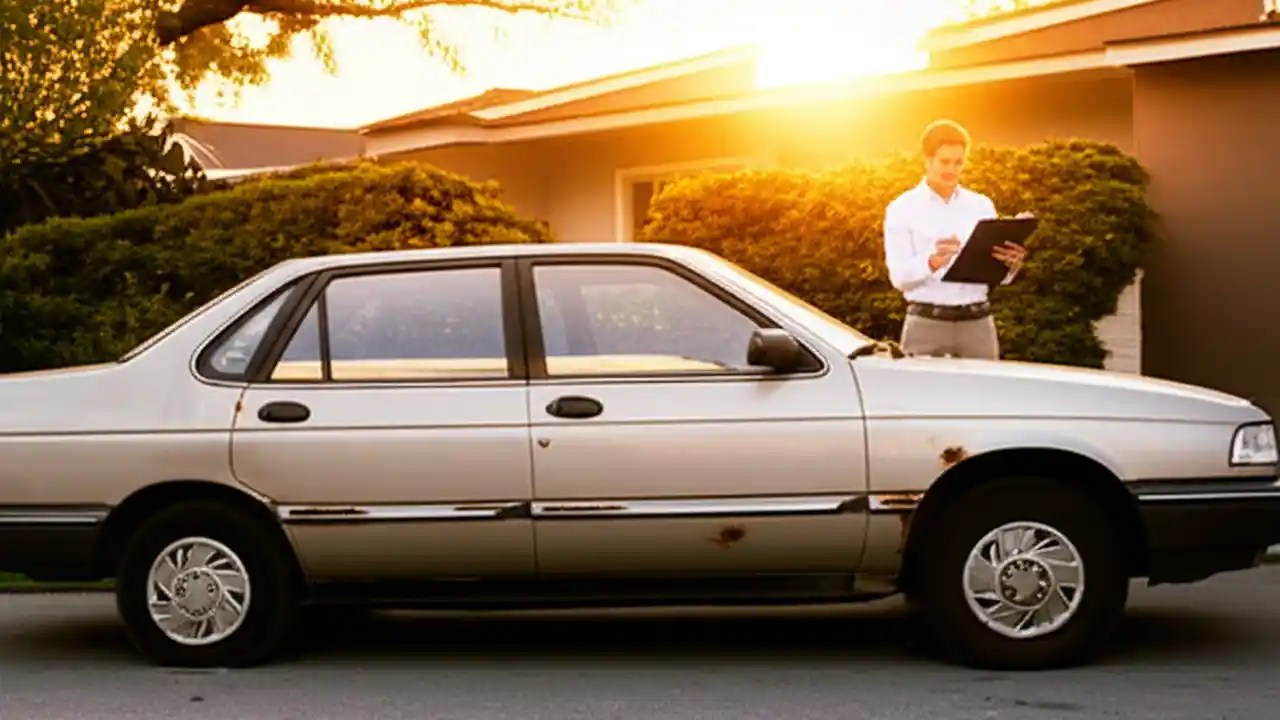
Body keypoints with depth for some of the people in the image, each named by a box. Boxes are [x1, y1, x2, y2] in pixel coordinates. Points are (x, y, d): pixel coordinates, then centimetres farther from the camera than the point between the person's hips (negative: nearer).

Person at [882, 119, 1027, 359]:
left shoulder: (982, 205, 12)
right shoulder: (902, 209, 2)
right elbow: (899, 276, -8)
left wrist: (1012, 263, -16)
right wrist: (932, 262, -28)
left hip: (978, 322, 3)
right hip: (927, 323, -3)